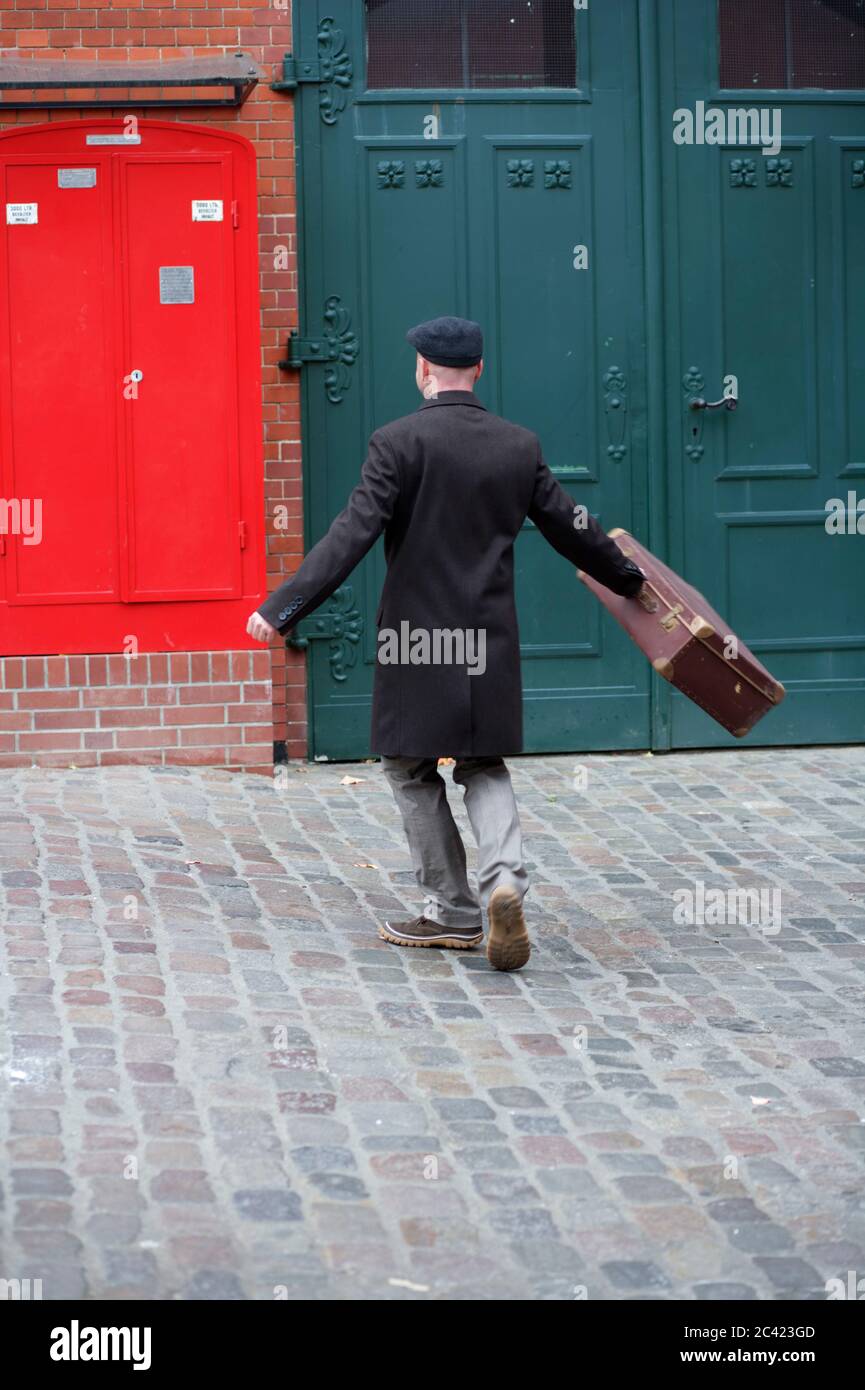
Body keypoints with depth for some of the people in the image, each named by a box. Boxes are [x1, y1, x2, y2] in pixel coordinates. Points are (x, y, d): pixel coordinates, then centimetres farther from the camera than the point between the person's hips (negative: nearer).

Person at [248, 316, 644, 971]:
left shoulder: (398, 442, -10)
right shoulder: (521, 445, 4)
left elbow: (352, 535, -18)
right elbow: (572, 529, 13)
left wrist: (282, 608, -19)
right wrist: (630, 579, 31)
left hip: (418, 637, -4)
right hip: (491, 641, 4)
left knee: (413, 768, 11)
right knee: (485, 768, 15)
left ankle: (454, 911, 12)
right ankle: (505, 880, -9)